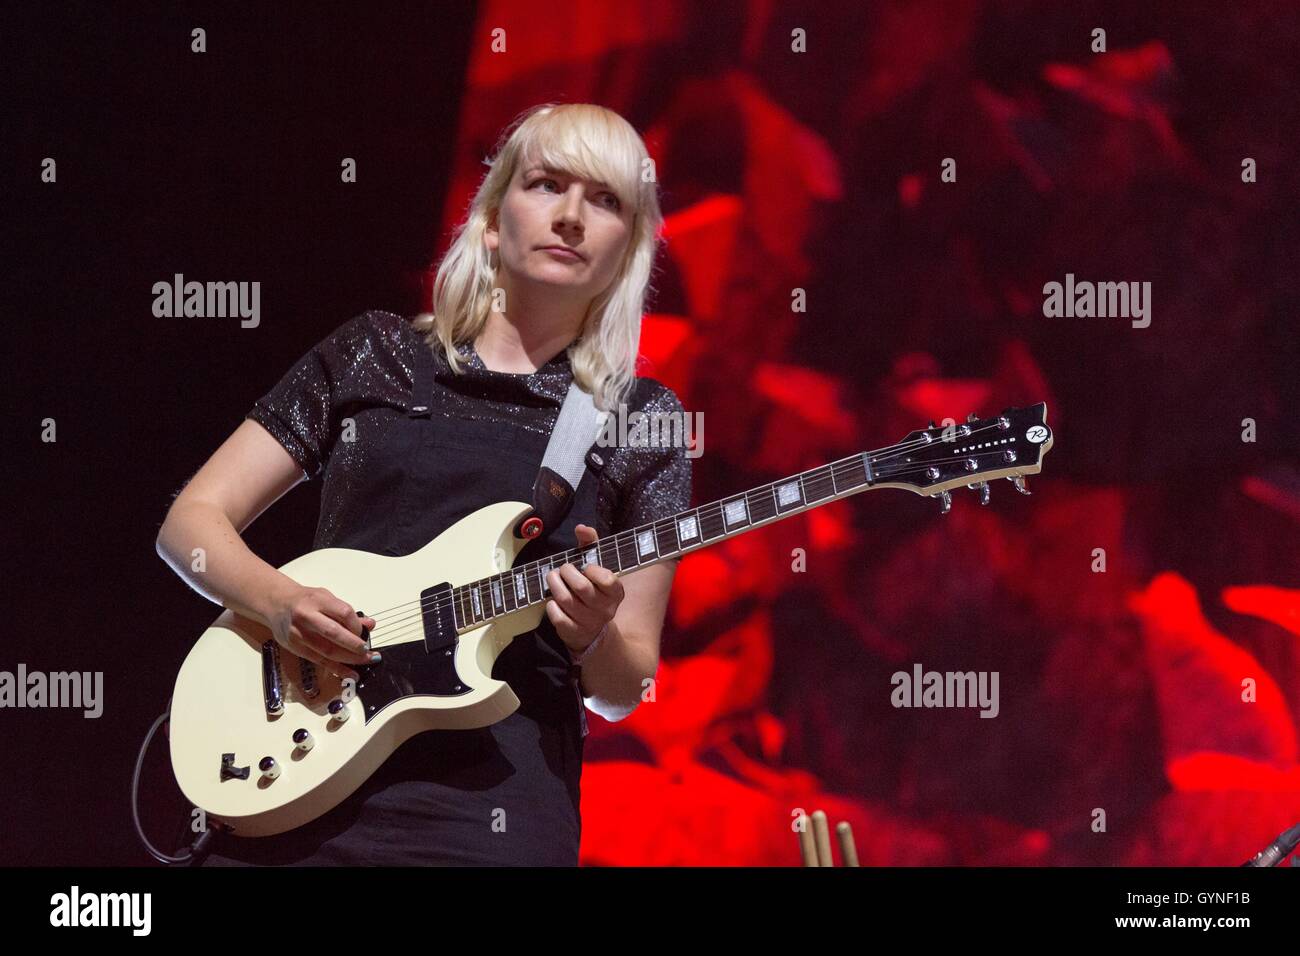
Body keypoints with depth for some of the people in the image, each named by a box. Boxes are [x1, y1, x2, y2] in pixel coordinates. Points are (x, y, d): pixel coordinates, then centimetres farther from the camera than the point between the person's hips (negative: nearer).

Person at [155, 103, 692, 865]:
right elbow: (192, 520, 9)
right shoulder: (374, 353, 9)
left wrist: (591, 638, -13)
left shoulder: (643, 419, 6)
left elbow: (624, 692, 9)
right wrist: (281, 602, -10)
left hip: (494, 797, -1)